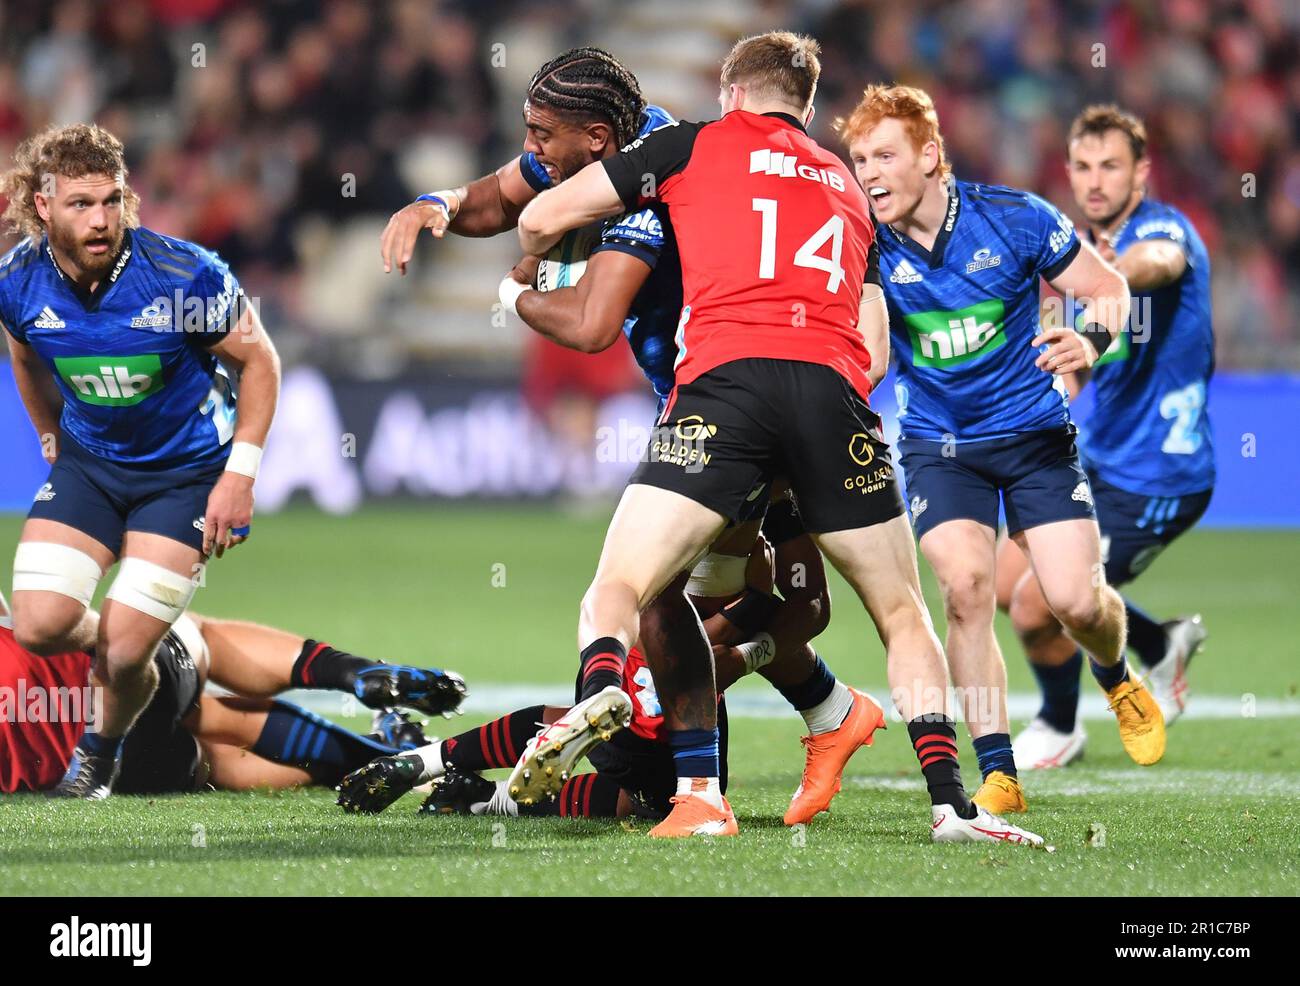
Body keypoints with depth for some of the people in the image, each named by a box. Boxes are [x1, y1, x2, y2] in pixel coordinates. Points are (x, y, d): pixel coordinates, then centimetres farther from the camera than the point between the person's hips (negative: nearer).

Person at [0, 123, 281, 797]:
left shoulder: (183, 275, -25)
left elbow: (258, 359, -10)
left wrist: (239, 473, -13)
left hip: (188, 473, -3)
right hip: (87, 461, 3)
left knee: (123, 652, -10)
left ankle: (104, 745, 25)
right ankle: (129, 649, 22)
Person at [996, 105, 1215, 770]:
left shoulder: (1164, 228, -20)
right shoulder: (1096, 243, 8)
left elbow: (1159, 260, -50)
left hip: (1154, 481, -9)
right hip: (1096, 462, 9)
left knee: (1035, 608, -11)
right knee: (1006, 584, 15)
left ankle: (1060, 730, 19)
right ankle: (1161, 646, 33)